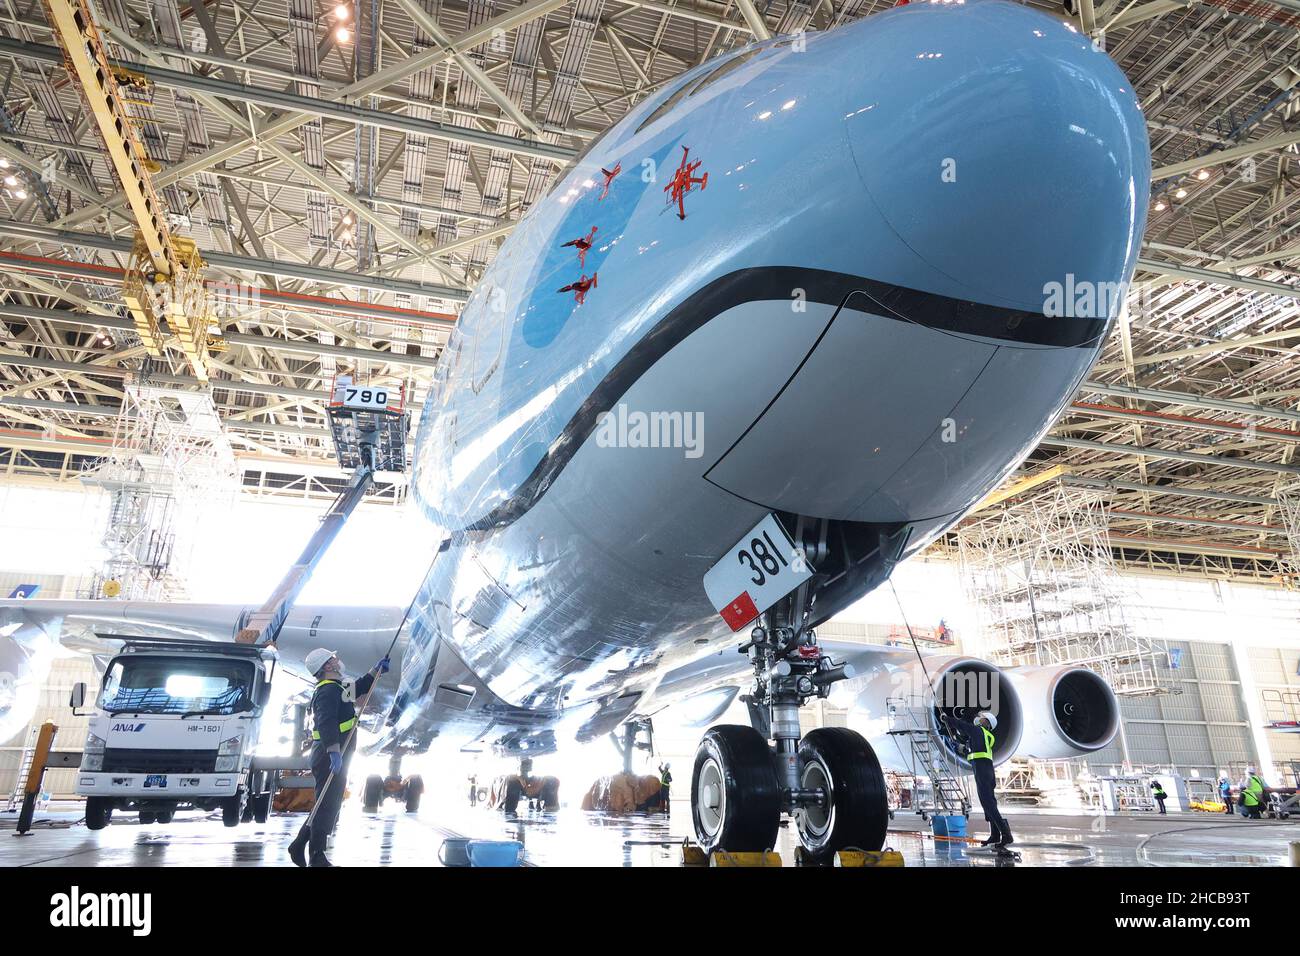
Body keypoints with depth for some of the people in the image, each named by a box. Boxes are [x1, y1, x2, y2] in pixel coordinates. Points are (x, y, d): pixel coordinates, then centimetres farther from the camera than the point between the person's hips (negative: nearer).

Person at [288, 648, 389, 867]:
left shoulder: (337, 687, 16)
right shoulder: (329, 690, -16)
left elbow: (358, 688, 37)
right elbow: (326, 722, -30)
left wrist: (376, 670, 30)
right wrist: (334, 751, -37)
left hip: (333, 757, 10)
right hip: (330, 757, -10)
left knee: (328, 806, 18)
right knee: (326, 805, -4)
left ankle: (299, 846, 25)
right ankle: (317, 857, 4)